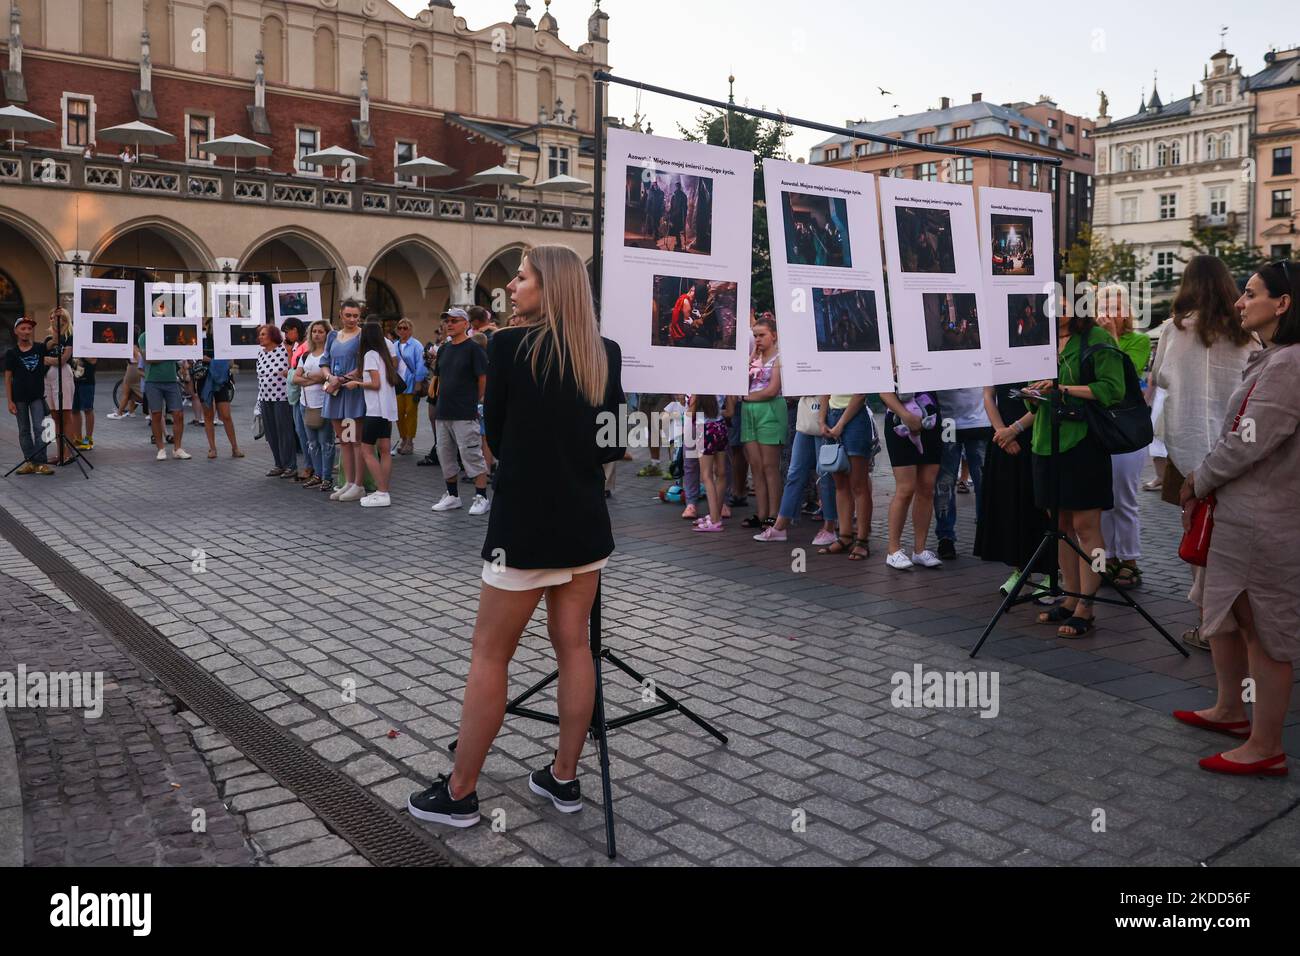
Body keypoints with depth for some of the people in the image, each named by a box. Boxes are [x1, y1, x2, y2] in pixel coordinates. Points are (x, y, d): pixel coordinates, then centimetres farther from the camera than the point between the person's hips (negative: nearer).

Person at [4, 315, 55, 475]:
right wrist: (9, 401, -6)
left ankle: (40, 462, -2)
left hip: (37, 396, 0)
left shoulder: (40, 347, 2)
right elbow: (8, 378, -1)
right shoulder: (12, 353, -2)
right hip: (20, 397, 0)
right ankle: (29, 461, 15)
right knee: (24, 430, 8)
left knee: (39, 428, -4)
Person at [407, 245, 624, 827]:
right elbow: (614, 444, 8)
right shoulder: (607, 355, 3)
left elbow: (495, 434, -1)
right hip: (587, 520, 6)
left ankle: (459, 793, 14)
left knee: (489, 655, 4)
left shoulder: (509, 346, -11)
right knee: (572, 647, 13)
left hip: (526, 522, -5)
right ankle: (564, 777, 25)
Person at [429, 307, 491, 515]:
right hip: (443, 412, 8)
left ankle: (481, 498, 0)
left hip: (465, 414, -8)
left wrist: (477, 401, -2)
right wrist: (441, 398, 14)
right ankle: (452, 496, 22)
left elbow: (483, 379, -8)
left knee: (471, 454, -6)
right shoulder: (444, 349, 14)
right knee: (445, 454, 11)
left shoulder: (473, 348, -8)